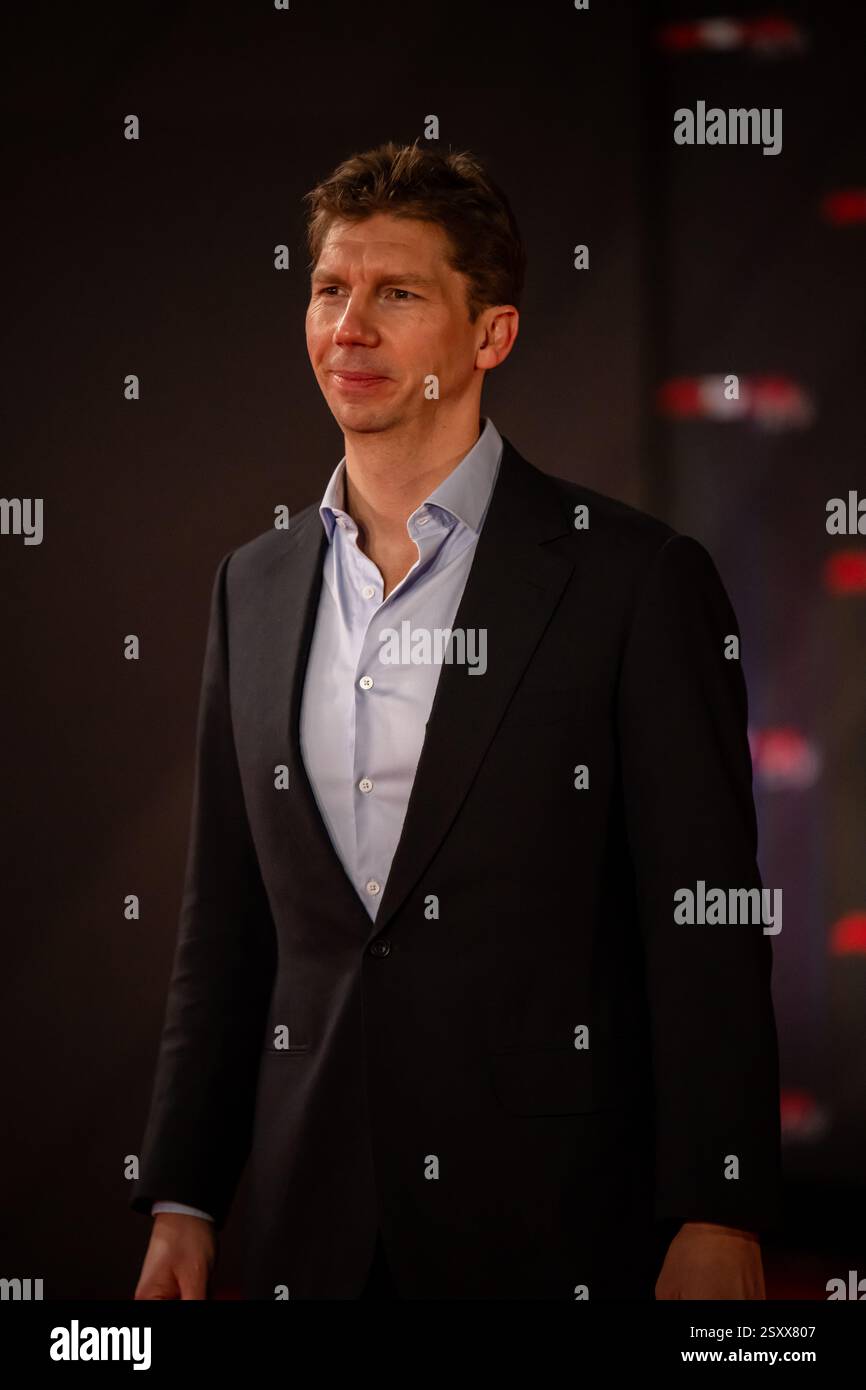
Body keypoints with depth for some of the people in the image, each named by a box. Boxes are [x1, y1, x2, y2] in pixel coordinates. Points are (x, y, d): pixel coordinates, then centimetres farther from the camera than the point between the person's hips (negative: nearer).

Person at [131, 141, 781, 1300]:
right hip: (314, 1226, 4)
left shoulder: (636, 580, -5)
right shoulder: (254, 588, 11)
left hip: (558, 1234, -4)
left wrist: (716, 1221, -12)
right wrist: (182, 1199, 10)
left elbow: (707, 934, -7)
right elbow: (224, 928, 14)